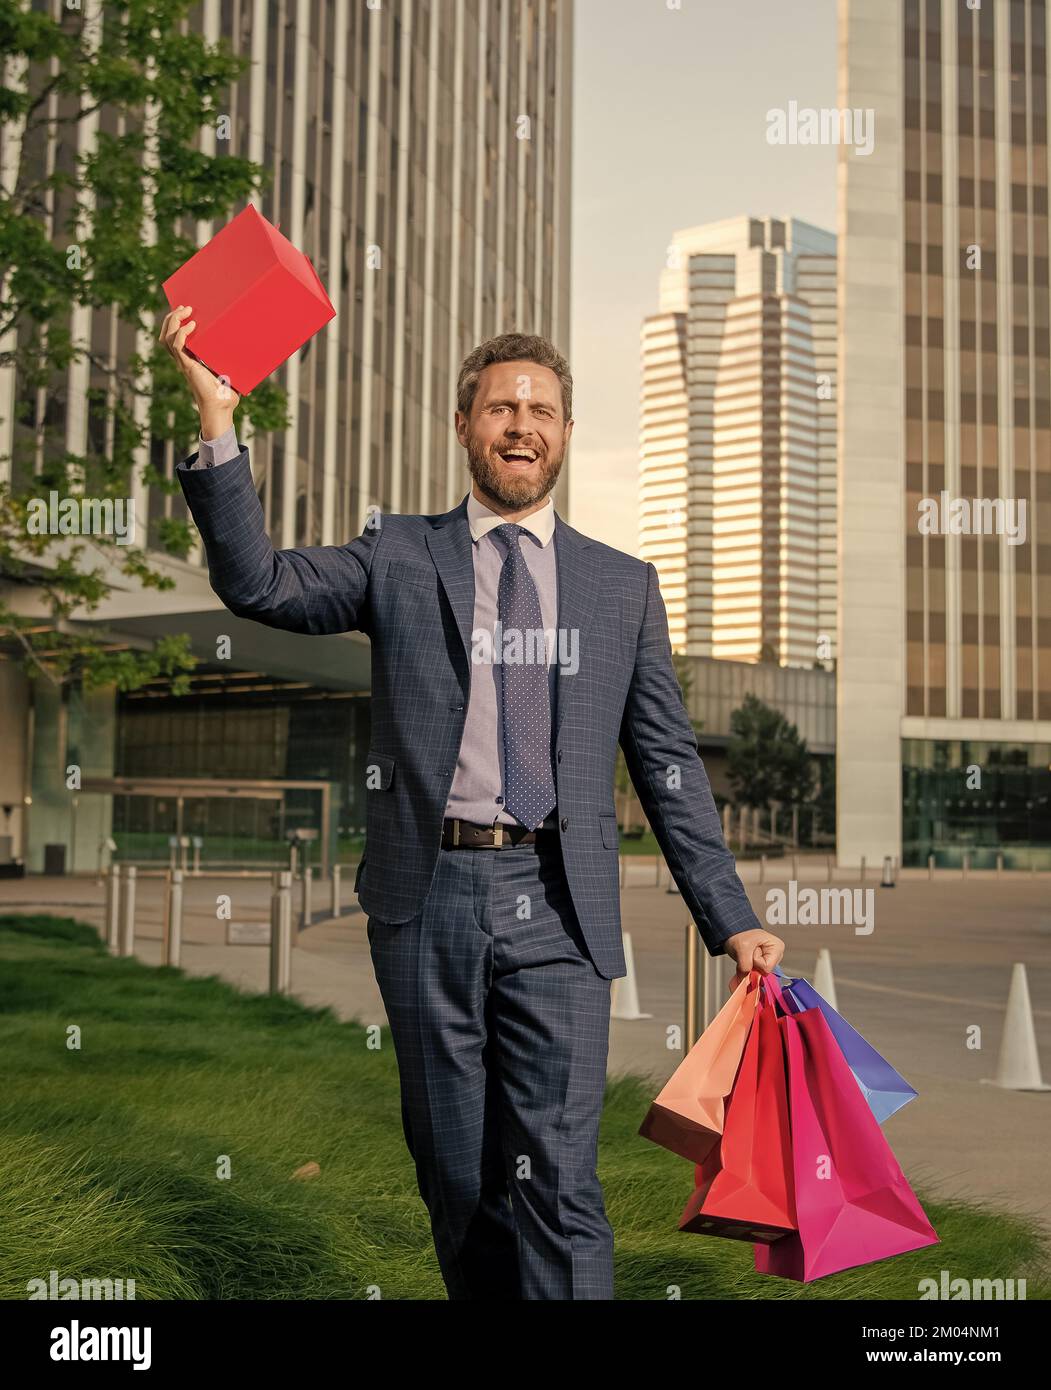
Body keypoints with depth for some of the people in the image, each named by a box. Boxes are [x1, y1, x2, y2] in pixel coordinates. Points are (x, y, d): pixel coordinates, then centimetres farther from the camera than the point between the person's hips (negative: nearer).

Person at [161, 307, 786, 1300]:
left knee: (557, 1181, -7)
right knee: (456, 1177, 10)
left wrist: (729, 920, 7)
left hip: (558, 908, 0)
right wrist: (216, 417, -16)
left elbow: (669, 764, 12)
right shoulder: (398, 560, 10)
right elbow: (259, 583, -5)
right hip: (430, 896, 1)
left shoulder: (622, 587, 12)